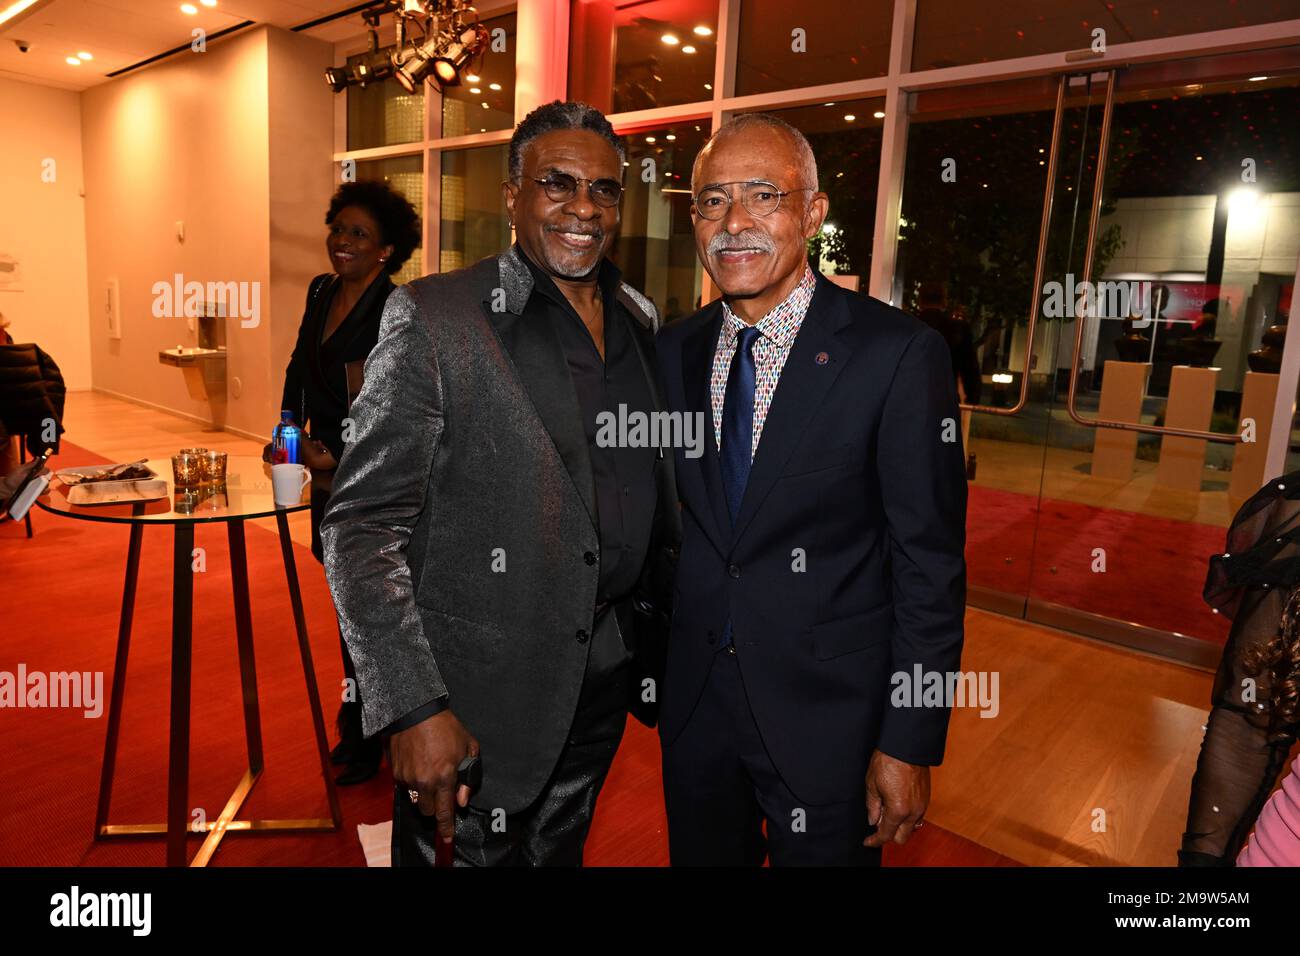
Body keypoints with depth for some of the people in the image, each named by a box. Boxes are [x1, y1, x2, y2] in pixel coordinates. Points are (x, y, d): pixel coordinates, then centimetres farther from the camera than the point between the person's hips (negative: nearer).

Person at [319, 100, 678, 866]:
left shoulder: (641, 321, 6)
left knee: (560, 852, 24)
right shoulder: (434, 318, -13)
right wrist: (413, 708, -20)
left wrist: (662, 643, 11)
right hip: (479, 690, -5)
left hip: (605, 676, 6)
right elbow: (361, 528, -15)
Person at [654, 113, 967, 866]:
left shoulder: (900, 353, -15)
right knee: (701, 855, 22)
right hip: (694, 695, 5)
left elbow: (930, 566, -13)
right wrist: (651, 663, 9)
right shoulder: (675, 351, 1)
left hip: (829, 715, -4)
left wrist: (911, 745, -12)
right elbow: (669, 517, 8)